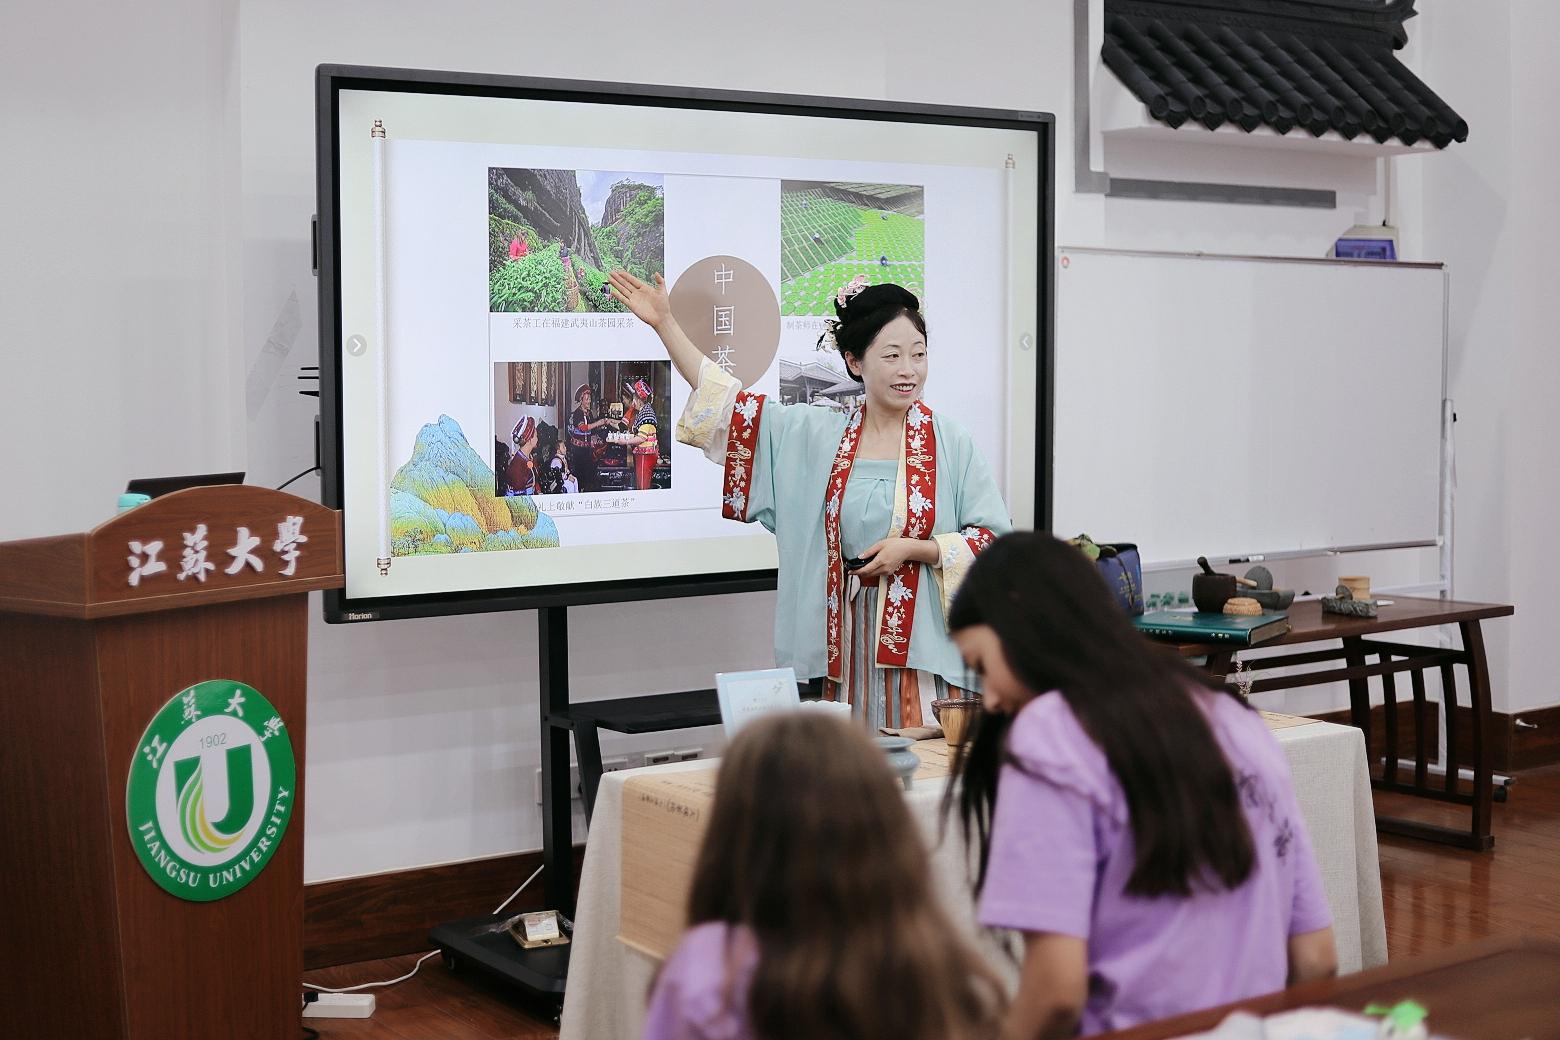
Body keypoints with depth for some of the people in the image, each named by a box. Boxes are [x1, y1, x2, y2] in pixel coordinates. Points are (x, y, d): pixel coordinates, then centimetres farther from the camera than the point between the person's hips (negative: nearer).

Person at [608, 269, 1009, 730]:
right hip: (845, 641, 2)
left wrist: (912, 548, -13)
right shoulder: (814, 435, 6)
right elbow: (730, 405, 8)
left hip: (924, 638, -2)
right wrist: (665, 324, 5)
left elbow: (995, 539, -1)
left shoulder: (950, 443, -1)